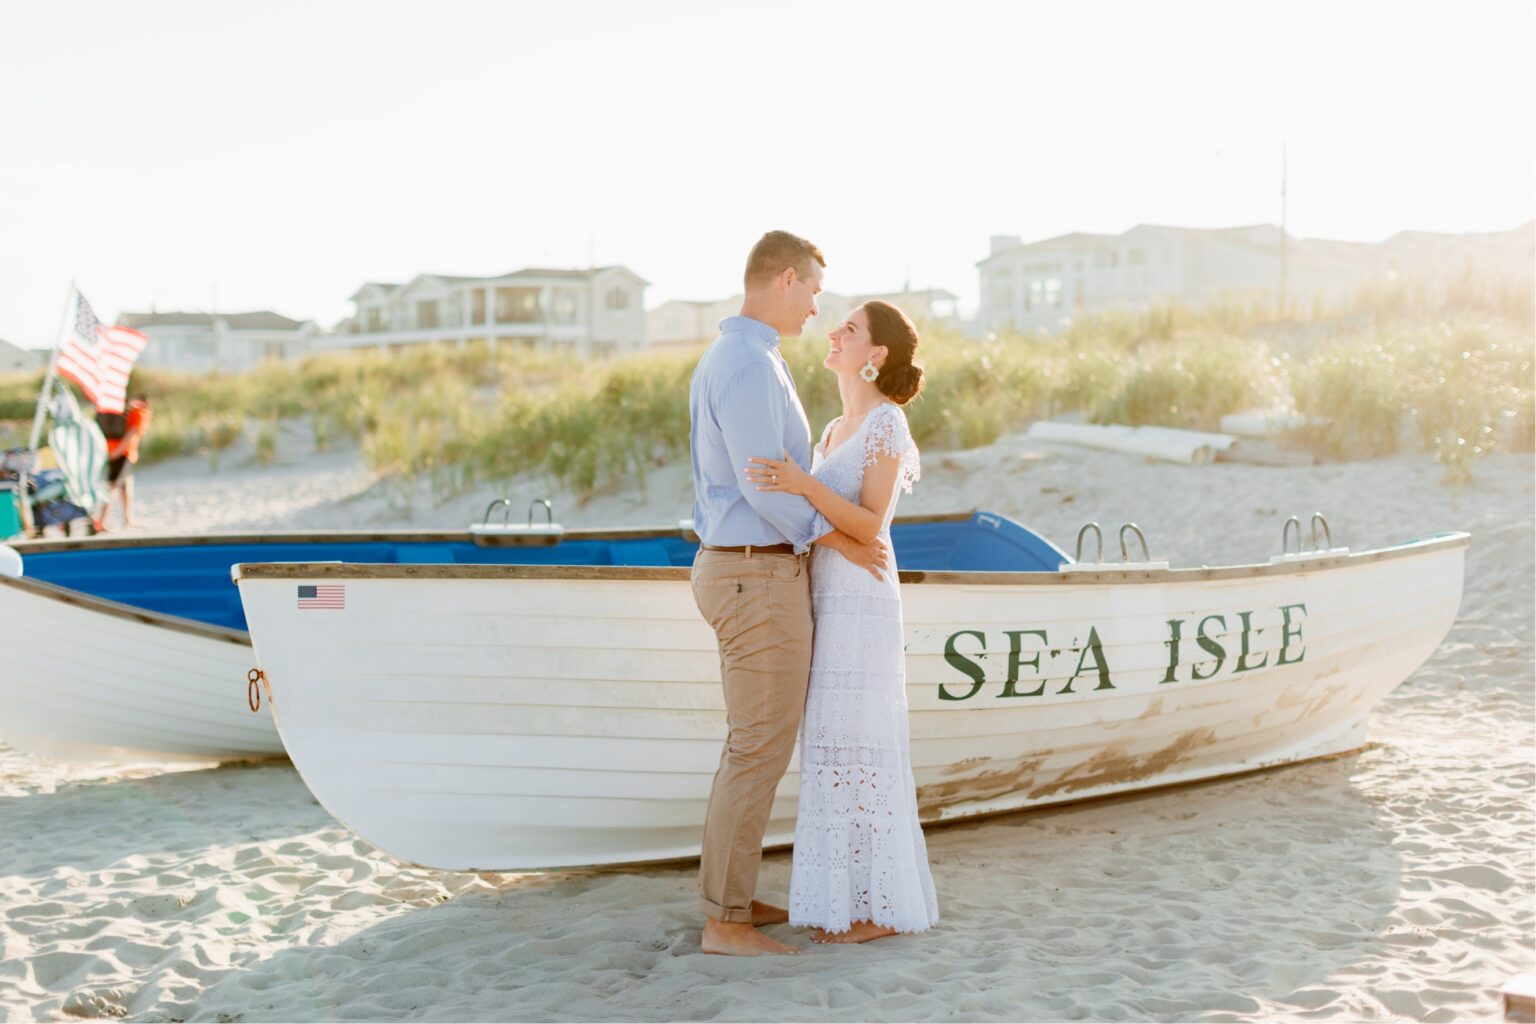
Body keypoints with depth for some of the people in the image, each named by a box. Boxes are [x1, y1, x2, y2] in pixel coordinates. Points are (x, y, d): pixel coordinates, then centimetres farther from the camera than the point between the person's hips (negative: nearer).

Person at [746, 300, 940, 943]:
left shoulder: (886, 422, -9)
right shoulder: (838, 429, 17)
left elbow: (868, 525, -18)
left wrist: (804, 484, -29)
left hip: (859, 603, -9)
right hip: (828, 600, 9)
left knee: (858, 750, -6)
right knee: (837, 750, 10)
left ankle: (881, 907, 1)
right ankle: (847, 897, 17)